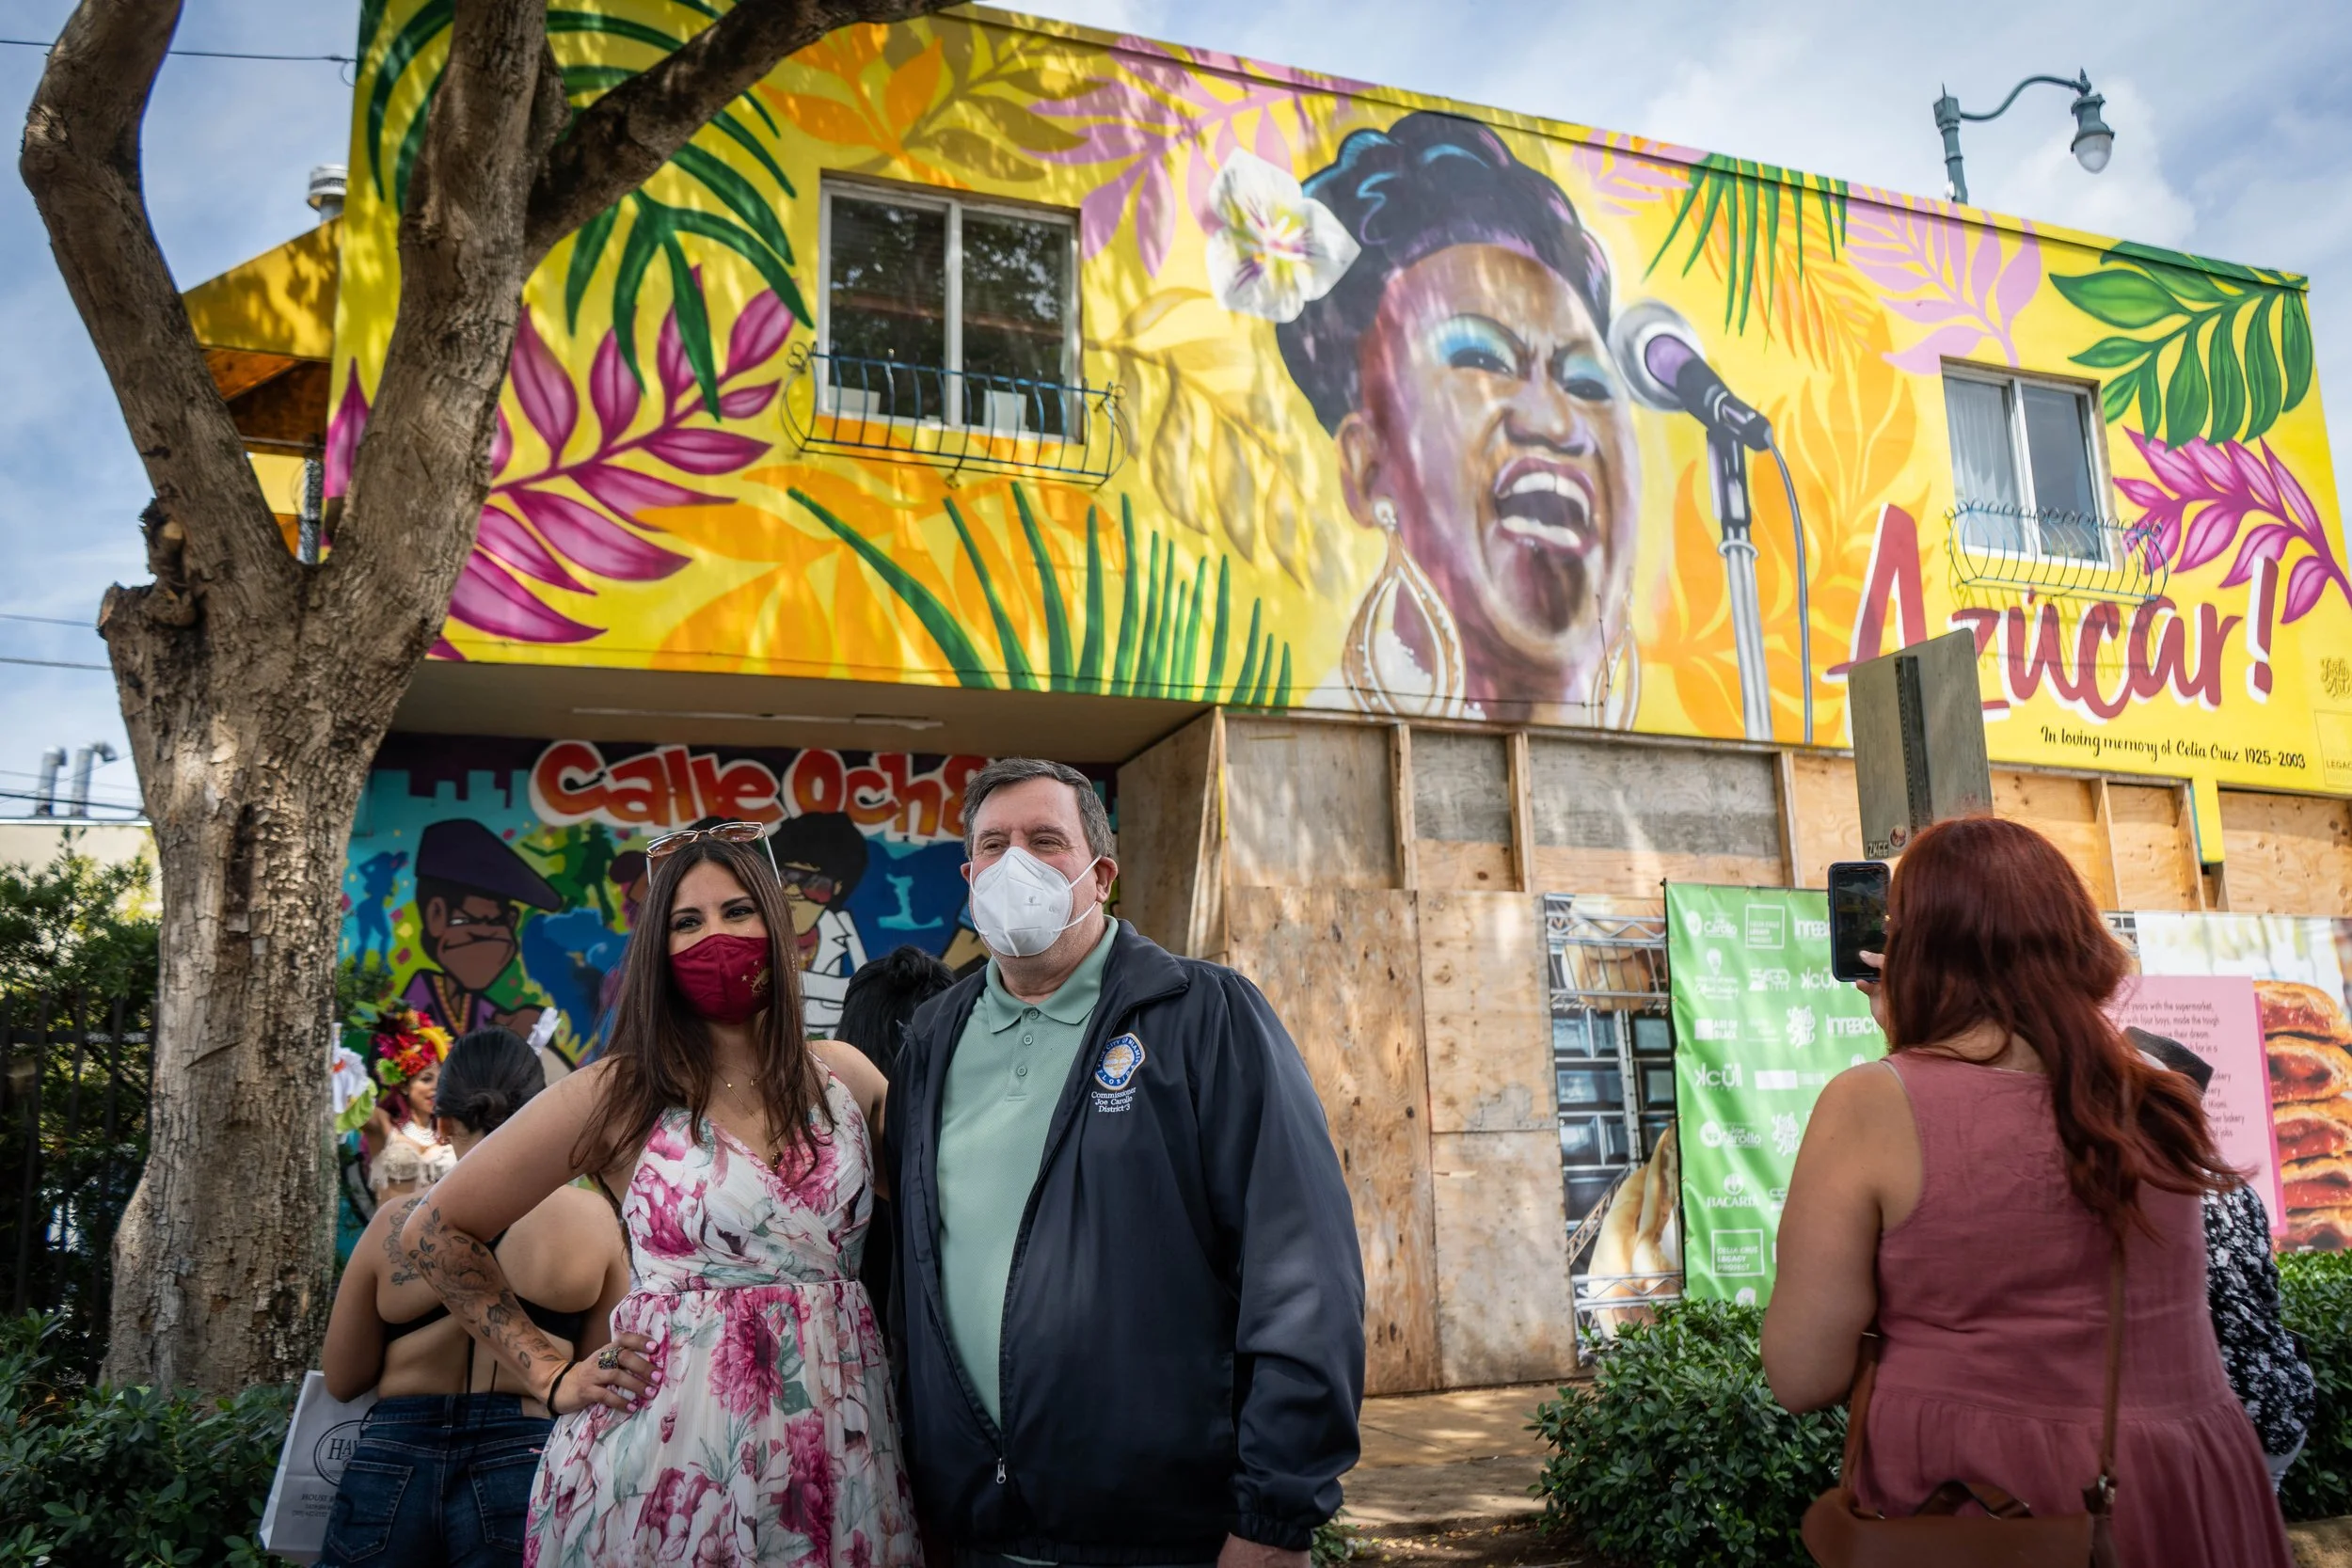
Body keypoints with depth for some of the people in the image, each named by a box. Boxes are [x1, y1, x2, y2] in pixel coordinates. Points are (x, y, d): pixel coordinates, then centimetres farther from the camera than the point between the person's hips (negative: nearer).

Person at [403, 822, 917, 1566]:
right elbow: (437, 1230, 4)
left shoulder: (842, 1076, 5)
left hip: (837, 1457, 3)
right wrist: (550, 1373, 2)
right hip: (670, 1463, -3)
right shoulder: (619, 1094, -4)